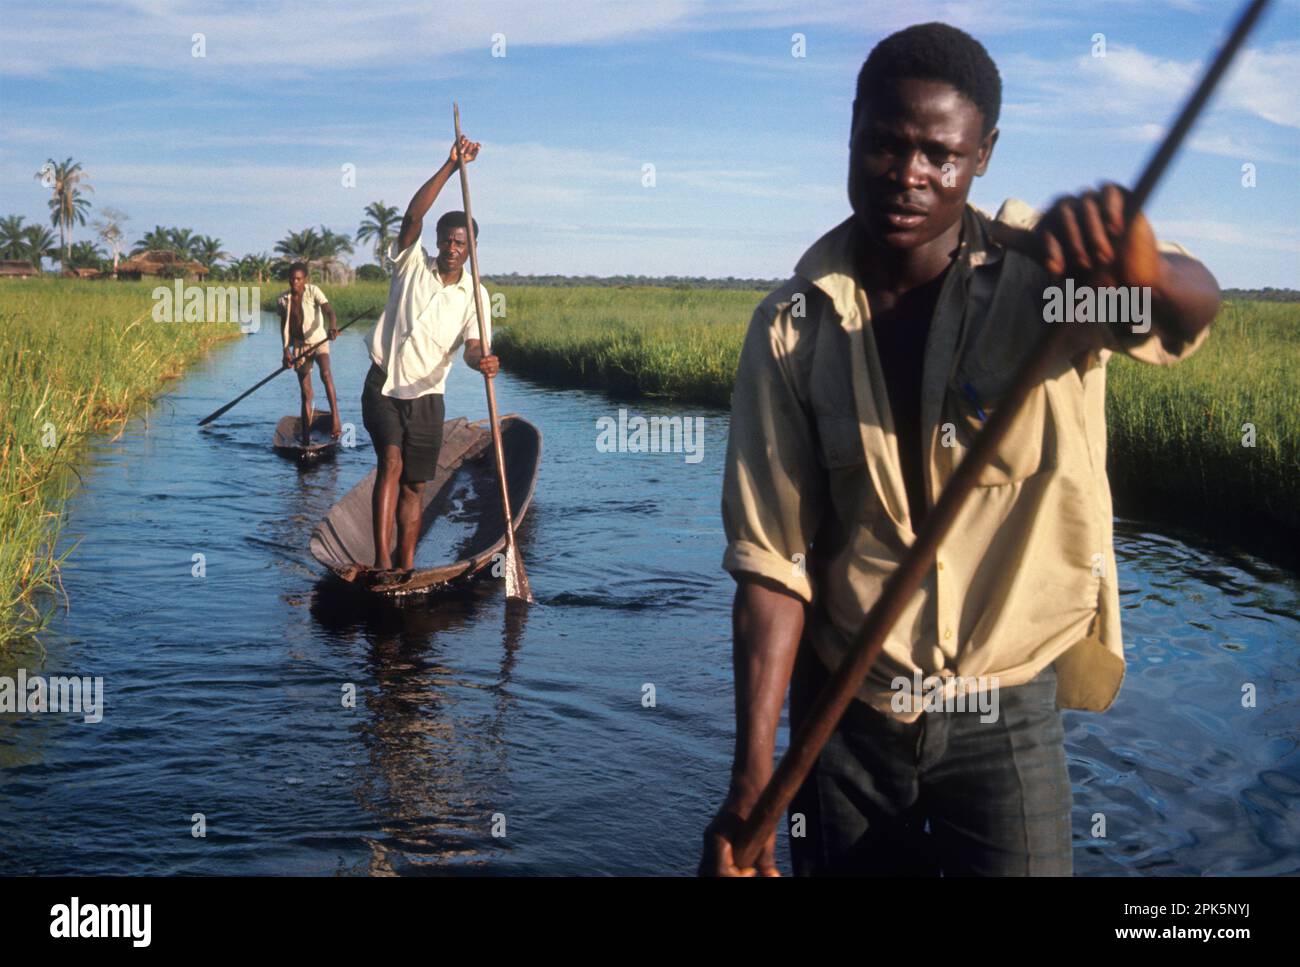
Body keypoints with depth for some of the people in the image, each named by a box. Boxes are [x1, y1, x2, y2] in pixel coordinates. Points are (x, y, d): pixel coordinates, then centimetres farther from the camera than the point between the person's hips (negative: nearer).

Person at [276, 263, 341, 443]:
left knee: (325, 373, -33)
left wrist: (333, 327, -42)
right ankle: (306, 437, 8)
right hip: (299, 346, 3)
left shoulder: (313, 291, -9)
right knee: (305, 393, 4)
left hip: (318, 341, -3)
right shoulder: (283, 300, 2)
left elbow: (329, 310, -22)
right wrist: (286, 350, -1)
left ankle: (336, 419, -36)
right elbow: (284, 327, 8)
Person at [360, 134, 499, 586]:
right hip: (384, 387, -2)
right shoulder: (412, 265, -2)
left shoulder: (474, 293, 1)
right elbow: (413, 215, -17)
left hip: (426, 396, 2)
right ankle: (382, 562, -26)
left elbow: (471, 346, -11)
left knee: (413, 484, 7)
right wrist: (450, 166, -23)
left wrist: (482, 361, -36)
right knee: (391, 462, -20)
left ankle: (405, 567, 15)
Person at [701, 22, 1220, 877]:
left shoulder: (1051, 271, -9)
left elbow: (1192, 312, -29)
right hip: (845, 710, 2)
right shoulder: (794, 330, -7)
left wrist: (1142, 266, -53)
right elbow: (773, 560, -10)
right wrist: (751, 782, -15)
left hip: (1006, 713, -1)